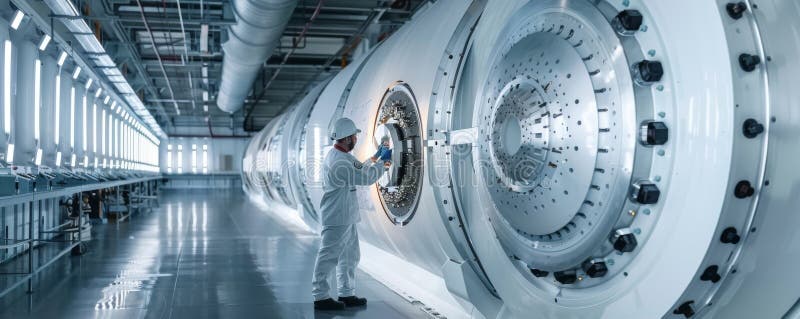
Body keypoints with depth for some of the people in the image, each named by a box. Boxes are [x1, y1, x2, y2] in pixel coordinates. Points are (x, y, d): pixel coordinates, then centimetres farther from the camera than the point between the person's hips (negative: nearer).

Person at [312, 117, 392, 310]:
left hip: (346, 217, 11)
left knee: (350, 256, 17)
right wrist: (382, 161, -9)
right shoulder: (337, 161, -21)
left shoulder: (344, 156, 13)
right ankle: (321, 297, 6)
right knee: (328, 257, -2)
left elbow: (360, 169, 25)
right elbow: (365, 177, -21)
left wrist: (376, 157, 16)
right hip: (337, 218, -11)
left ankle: (347, 294, 26)